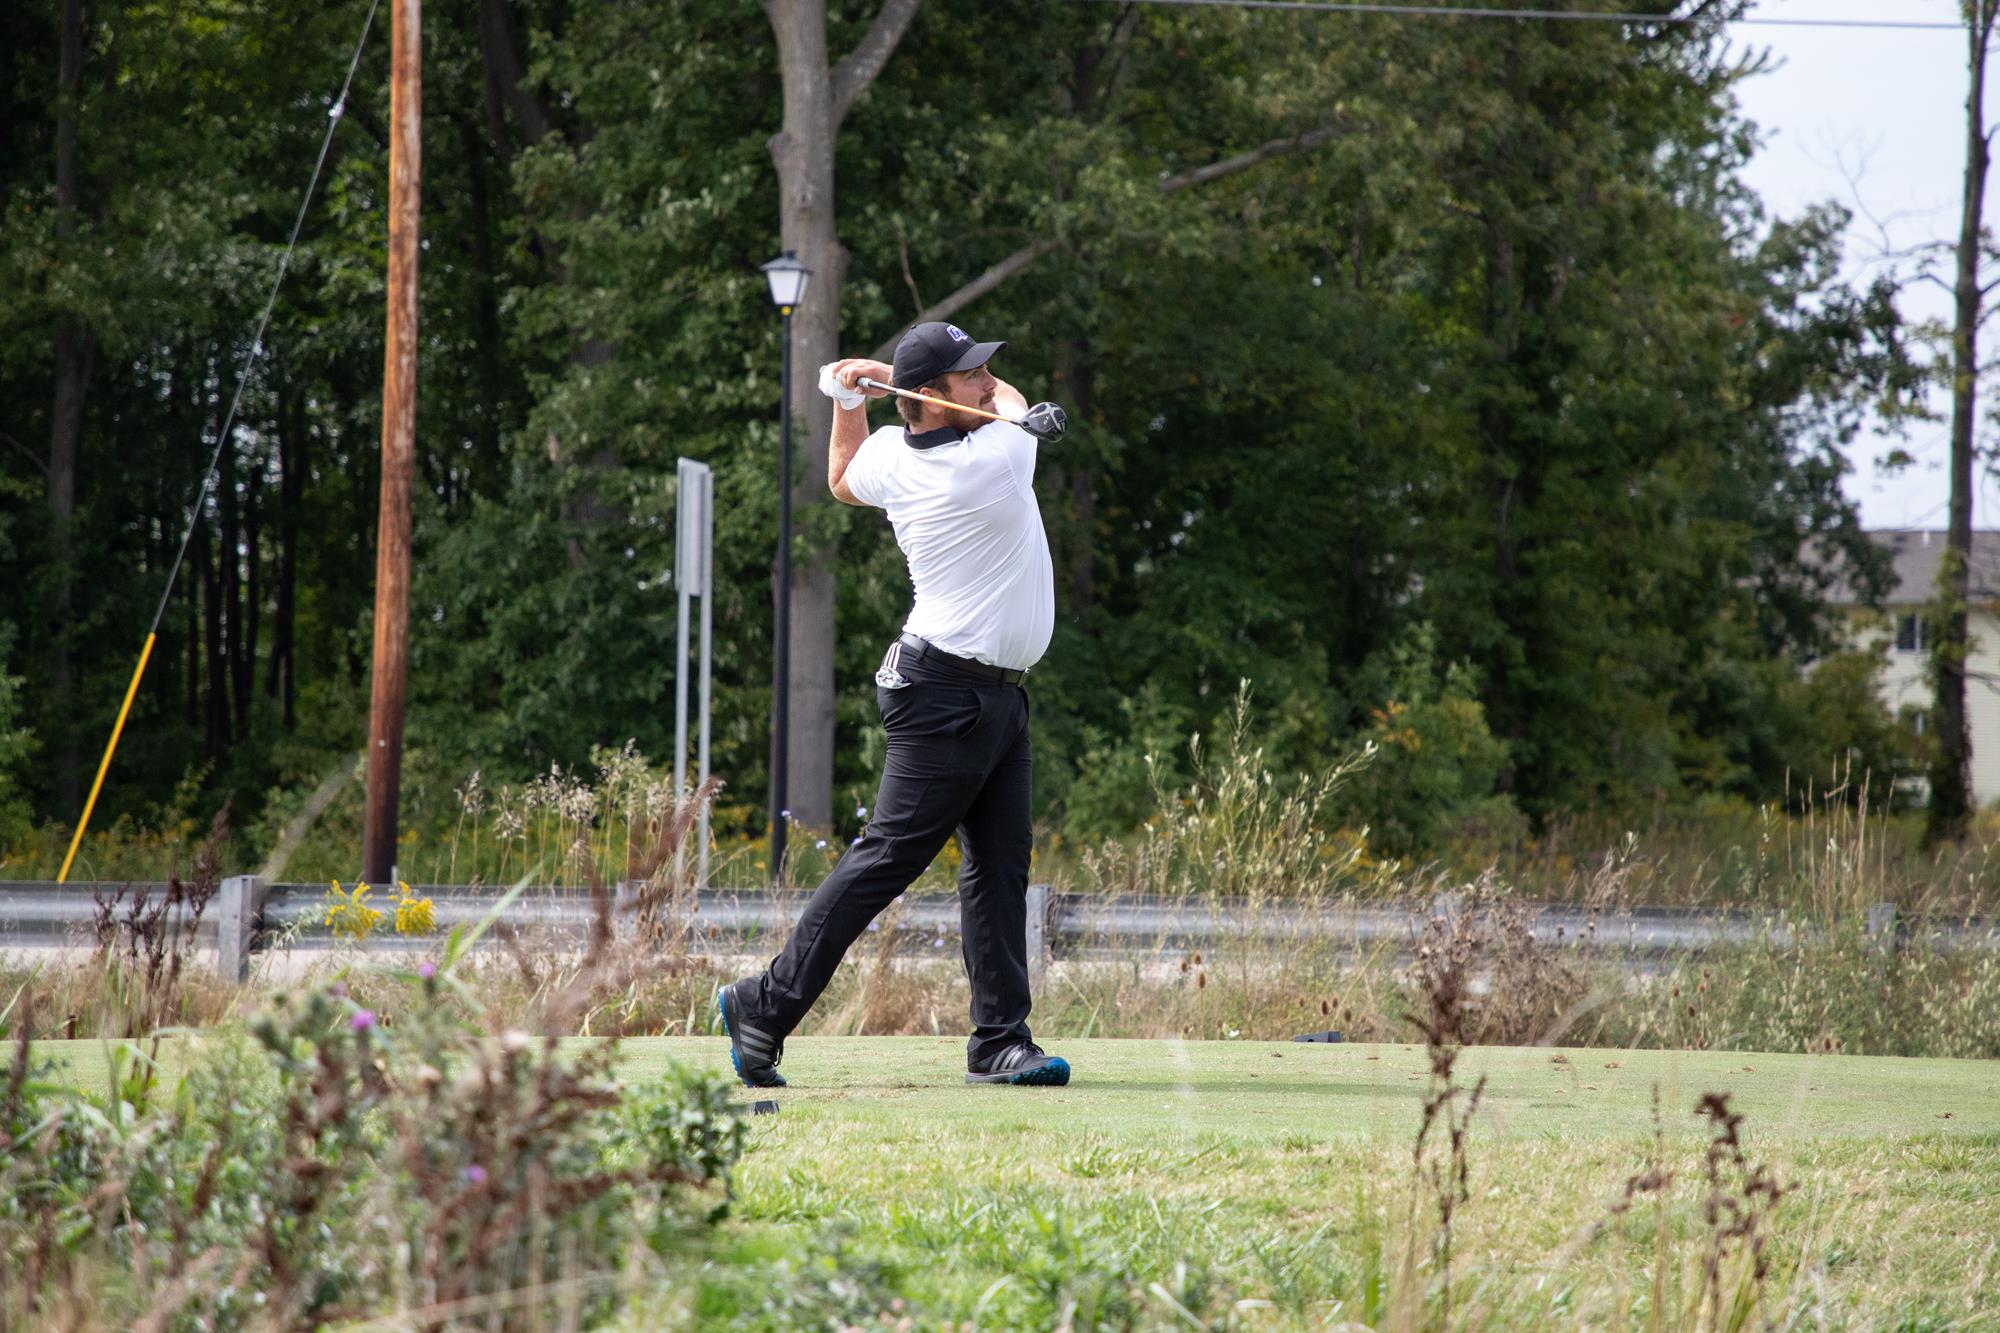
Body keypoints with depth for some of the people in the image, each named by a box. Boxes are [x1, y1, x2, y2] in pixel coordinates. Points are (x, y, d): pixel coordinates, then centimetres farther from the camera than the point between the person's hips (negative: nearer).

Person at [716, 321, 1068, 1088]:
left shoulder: (888, 459, 3)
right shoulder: (1001, 455, -19)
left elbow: (843, 480, 28)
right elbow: (1013, 403, 5)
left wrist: (849, 401, 18)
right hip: (947, 697, -9)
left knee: (1001, 862, 5)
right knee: (889, 858, -7)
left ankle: (1001, 1040, 1)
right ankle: (766, 1006, -4)